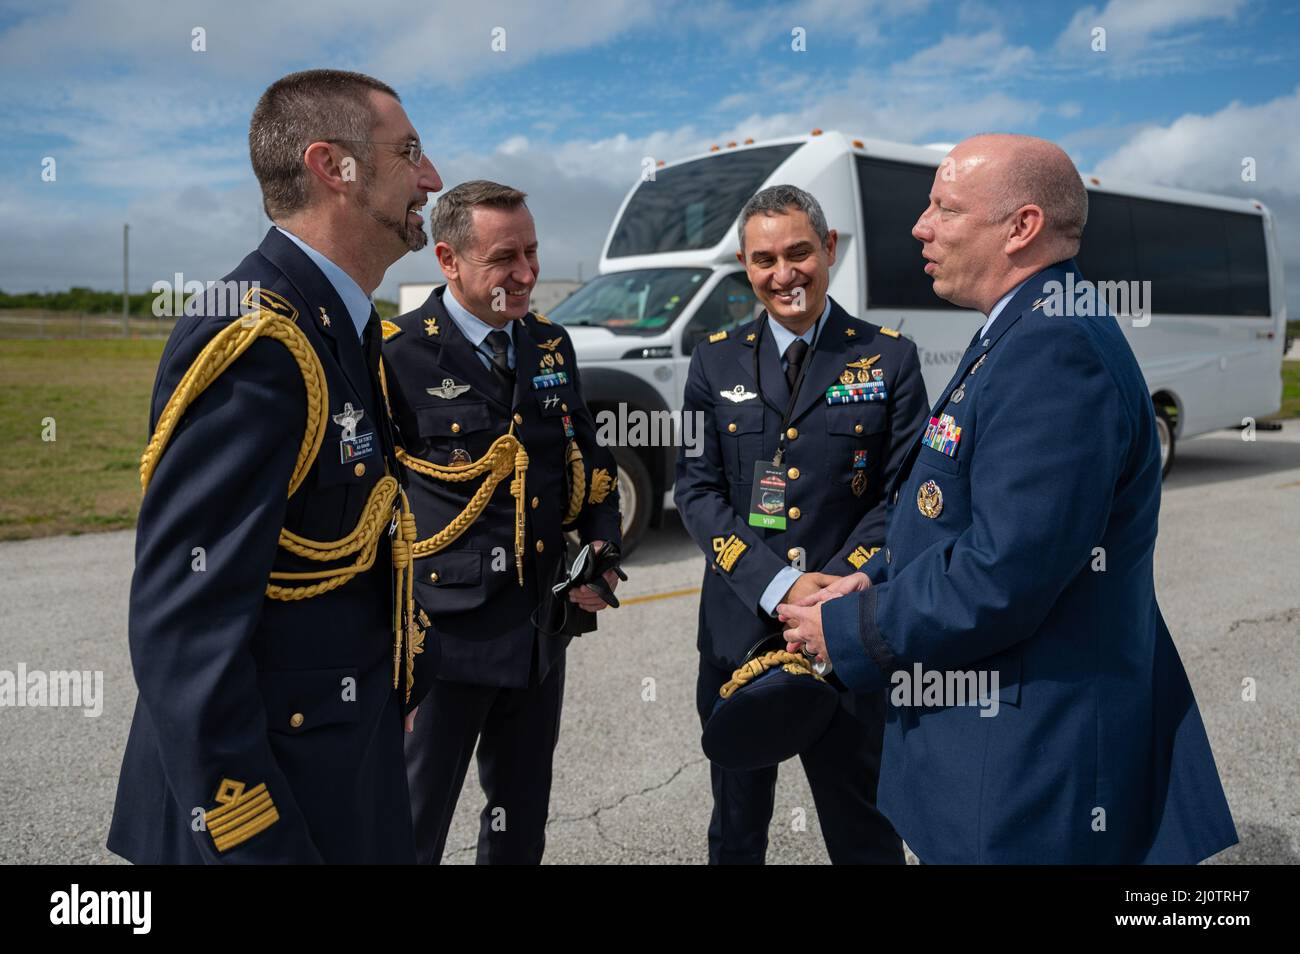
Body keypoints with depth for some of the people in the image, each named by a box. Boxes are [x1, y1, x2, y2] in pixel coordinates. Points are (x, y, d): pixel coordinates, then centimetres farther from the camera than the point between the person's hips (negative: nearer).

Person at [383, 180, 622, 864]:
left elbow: (590, 457, 16)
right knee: (412, 827, 8)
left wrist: (602, 547, 0)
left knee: (523, 821, 21)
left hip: (544, 626, 6)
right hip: (446, 627, -6)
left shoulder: (551, 346, 8)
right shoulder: (397, 355, -12)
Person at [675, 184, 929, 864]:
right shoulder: (716, 361, 4)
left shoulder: (889, 359, 0)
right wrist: (778, 587, -14)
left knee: (863, 830, 11)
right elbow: (695, 489, -1)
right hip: (739, 626, 2)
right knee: (736, 828, 18)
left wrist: (834, 589, -17)